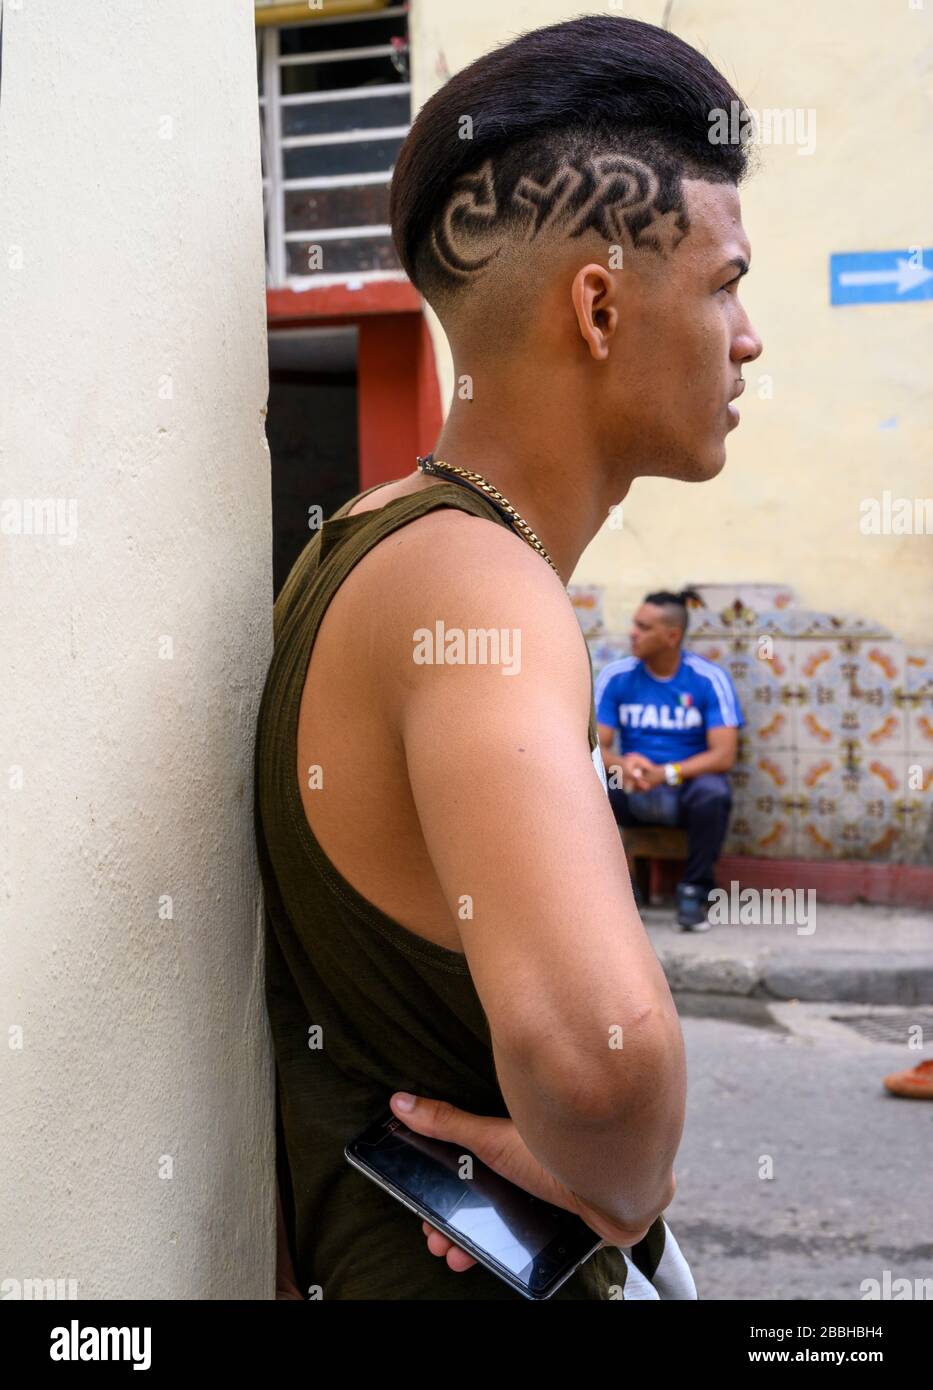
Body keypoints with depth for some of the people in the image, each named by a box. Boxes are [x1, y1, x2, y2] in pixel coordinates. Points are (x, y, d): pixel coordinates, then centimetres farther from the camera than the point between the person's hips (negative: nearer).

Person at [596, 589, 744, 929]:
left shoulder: (710, 678, -9)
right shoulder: (615, 675, -2)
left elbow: (724, 755, -16)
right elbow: (595, 746, -6)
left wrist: (666, 773, -30)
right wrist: (622, 765, -30)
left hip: (687, 786, -2)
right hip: (632, 791, 2)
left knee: (713, 791, -36)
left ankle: (694, 891, -17)